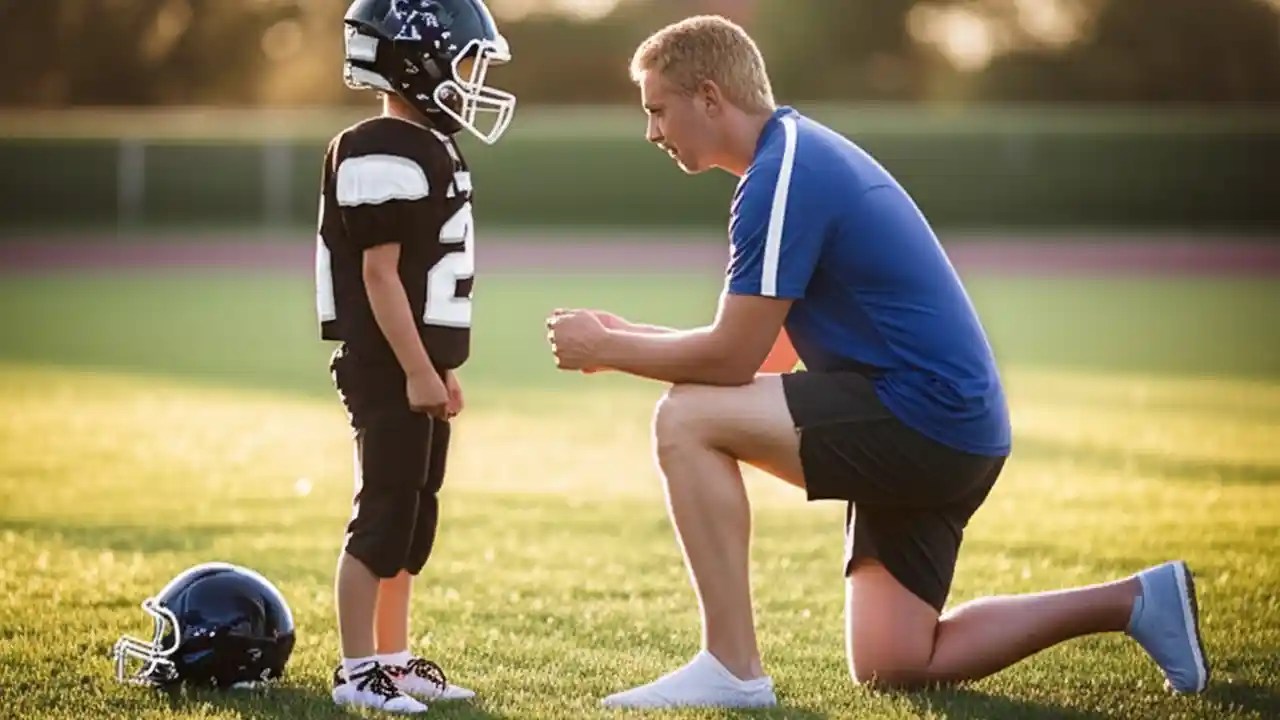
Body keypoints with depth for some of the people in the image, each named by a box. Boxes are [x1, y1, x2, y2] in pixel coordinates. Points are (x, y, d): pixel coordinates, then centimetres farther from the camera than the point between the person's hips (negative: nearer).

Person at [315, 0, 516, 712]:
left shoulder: (431, 148, 16)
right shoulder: (383, 154, -15)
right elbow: (380, 274, -19)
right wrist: (418, 371, -21)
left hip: (419, 362, 10)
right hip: (388, 366, -10)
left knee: (416, 516, 13)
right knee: (384, 513, -7)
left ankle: (395, 659, 20)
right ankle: (357, 671, -2)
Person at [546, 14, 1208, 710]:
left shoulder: (783, 176, -15)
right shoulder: (803, 153, 17)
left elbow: (732, 358, -16)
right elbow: (767, 346, 21)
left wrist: (605, 349, -2)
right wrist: (627, 336, 15)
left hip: (923, 415, -10)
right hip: (952, 425, 10)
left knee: (686, 420, -14)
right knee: (891, 667, 11)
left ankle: (731, 670, -12)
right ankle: (1136, 601, 15)